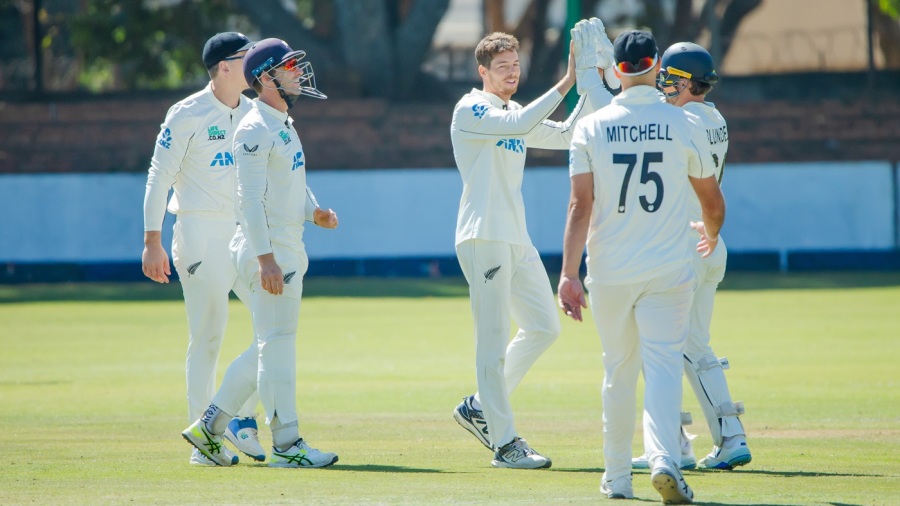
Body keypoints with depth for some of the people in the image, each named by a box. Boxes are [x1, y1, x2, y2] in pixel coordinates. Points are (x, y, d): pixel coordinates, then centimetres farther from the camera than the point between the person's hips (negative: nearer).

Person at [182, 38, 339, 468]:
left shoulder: (284, 125, 17)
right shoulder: (255, 129, -14)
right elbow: (251, 197, -20)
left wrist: (314, 212, 4)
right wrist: (266, 258, -26)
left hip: (289, 249, 10)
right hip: (267, 250, -10)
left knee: (274, 345, 13)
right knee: (277, 344, -7)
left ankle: (209, 427, 20)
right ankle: (287, 444, -5)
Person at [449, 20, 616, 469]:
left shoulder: (516, 113, 19)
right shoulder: (471, 110, -8)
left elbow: (564, 135, 14)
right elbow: (518, 125, -24)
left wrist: (590, 87, 2)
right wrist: (566, 82, -24)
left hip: (516, 239, 9)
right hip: (483, 238, -9)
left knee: (543, 327, 11)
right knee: (493, 339, -8)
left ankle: (479, 407, 21)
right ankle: (505, 444, -7)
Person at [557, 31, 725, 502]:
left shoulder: (591, 127, -1)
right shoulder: (682, 125, -1)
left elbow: (580, 205, -9)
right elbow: (713, 203, 8)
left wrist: (569, 272, -12)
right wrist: (711, 235, 30)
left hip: (609, 273, 1)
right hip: (667, 270, -1)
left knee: (618, 371, 14)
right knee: (663, 365, -5)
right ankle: (664, 459, -27)